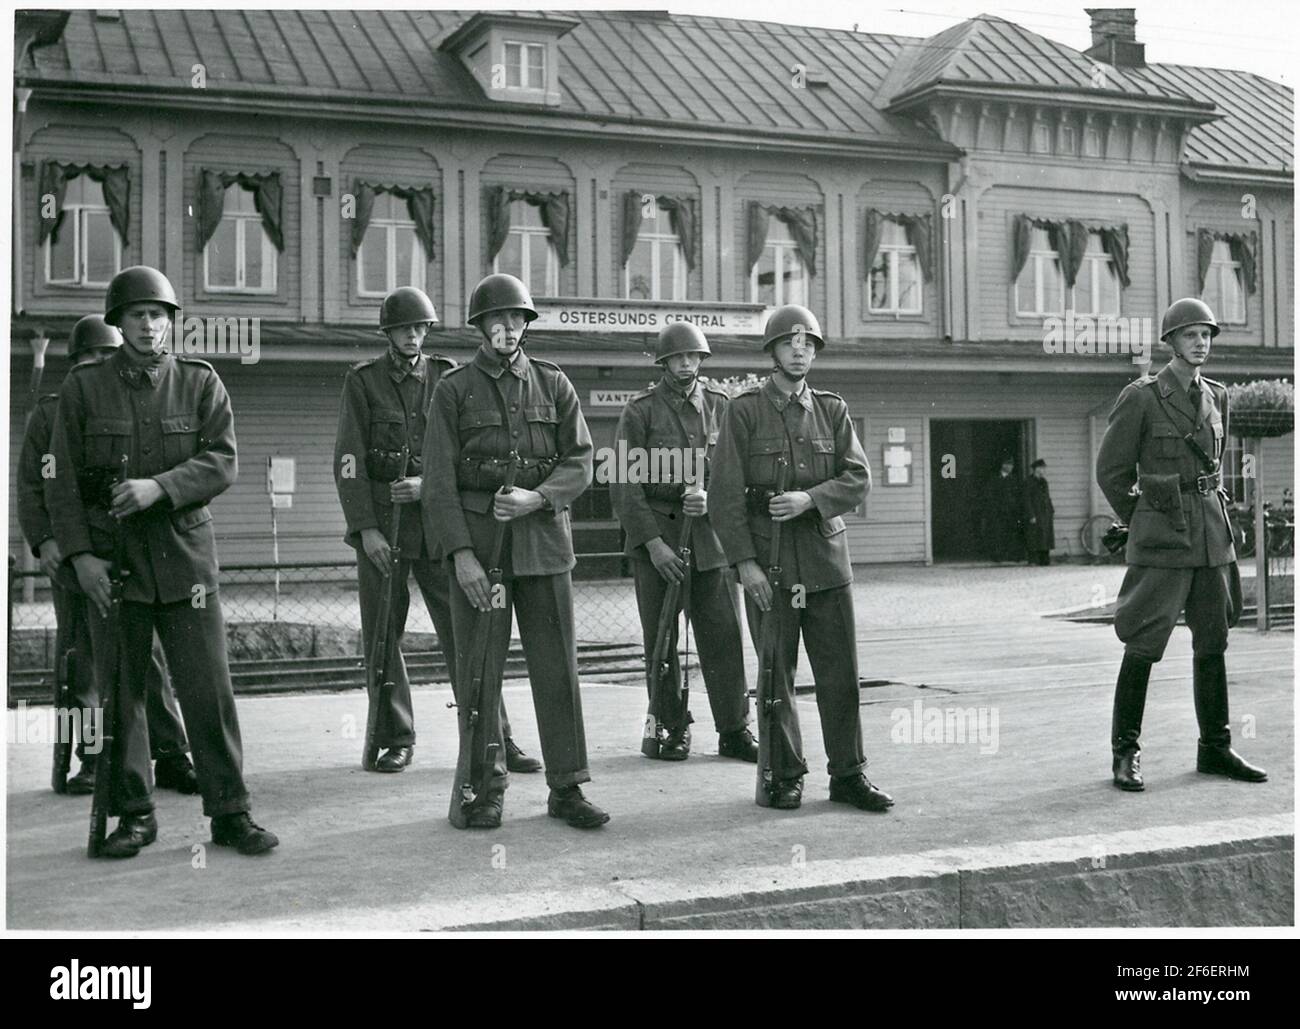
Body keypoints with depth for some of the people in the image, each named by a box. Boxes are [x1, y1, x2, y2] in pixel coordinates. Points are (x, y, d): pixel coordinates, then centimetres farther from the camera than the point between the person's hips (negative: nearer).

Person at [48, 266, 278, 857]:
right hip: (111, 558, 1)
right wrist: (79, 553, -7)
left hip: (185, 553, 0)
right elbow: (62, 478, 3)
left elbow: (223, 462, -4)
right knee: (120, 691, 6)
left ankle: (229, 812, 7)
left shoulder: (200, 383, 5)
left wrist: (159, 487, -19)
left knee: (208, 687, -2)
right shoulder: (84, 387, 4)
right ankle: (134, 815, 18)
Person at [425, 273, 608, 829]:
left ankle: (566, 787, 10)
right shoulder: (453, 389, 2)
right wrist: (461, 553, -12)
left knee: (557, 664, 2)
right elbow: (440, 479, -3)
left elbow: (580, 462, 5)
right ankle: (487, 787, 14)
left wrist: (537, 497, -14)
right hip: (476, 538, -1)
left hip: (542, 536, 2)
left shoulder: (552, 383, 8)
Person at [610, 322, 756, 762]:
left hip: (707, 532, 2)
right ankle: (671, 729, 15)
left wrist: (711, 499, -12)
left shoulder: (719, 405, 7)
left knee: (723, 634, 1)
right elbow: (624, 484, -5)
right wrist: (653, 542, -12)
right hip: (653, 533, -2)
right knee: (660, 638, 4)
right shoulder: (640, 410, -2)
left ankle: (734, 730, 9)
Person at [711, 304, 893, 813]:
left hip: (827, 559, 3)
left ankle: (848, 775, 13)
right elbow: (725, 493, -5)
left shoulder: (833, 410, 11)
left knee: (841, 672, 4)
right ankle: (784, 776, 14)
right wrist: (744, 562, -12)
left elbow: (859, 479, 3)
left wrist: (809, 498, -15)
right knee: (776, 674, 3)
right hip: (768, 562, -3)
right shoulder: (744, 410, 0)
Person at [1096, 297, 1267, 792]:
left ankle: (1215, 749, 19)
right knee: (1143, 645, -5)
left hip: (1211, 533, 6)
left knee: (1213, 642, 9)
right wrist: (1144, 525, 3)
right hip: (1161, 540, -6)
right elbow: (1111, 470, -3)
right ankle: (1124, 754, 4)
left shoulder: (1217, 396, 10)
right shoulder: (1140, 397, -7)